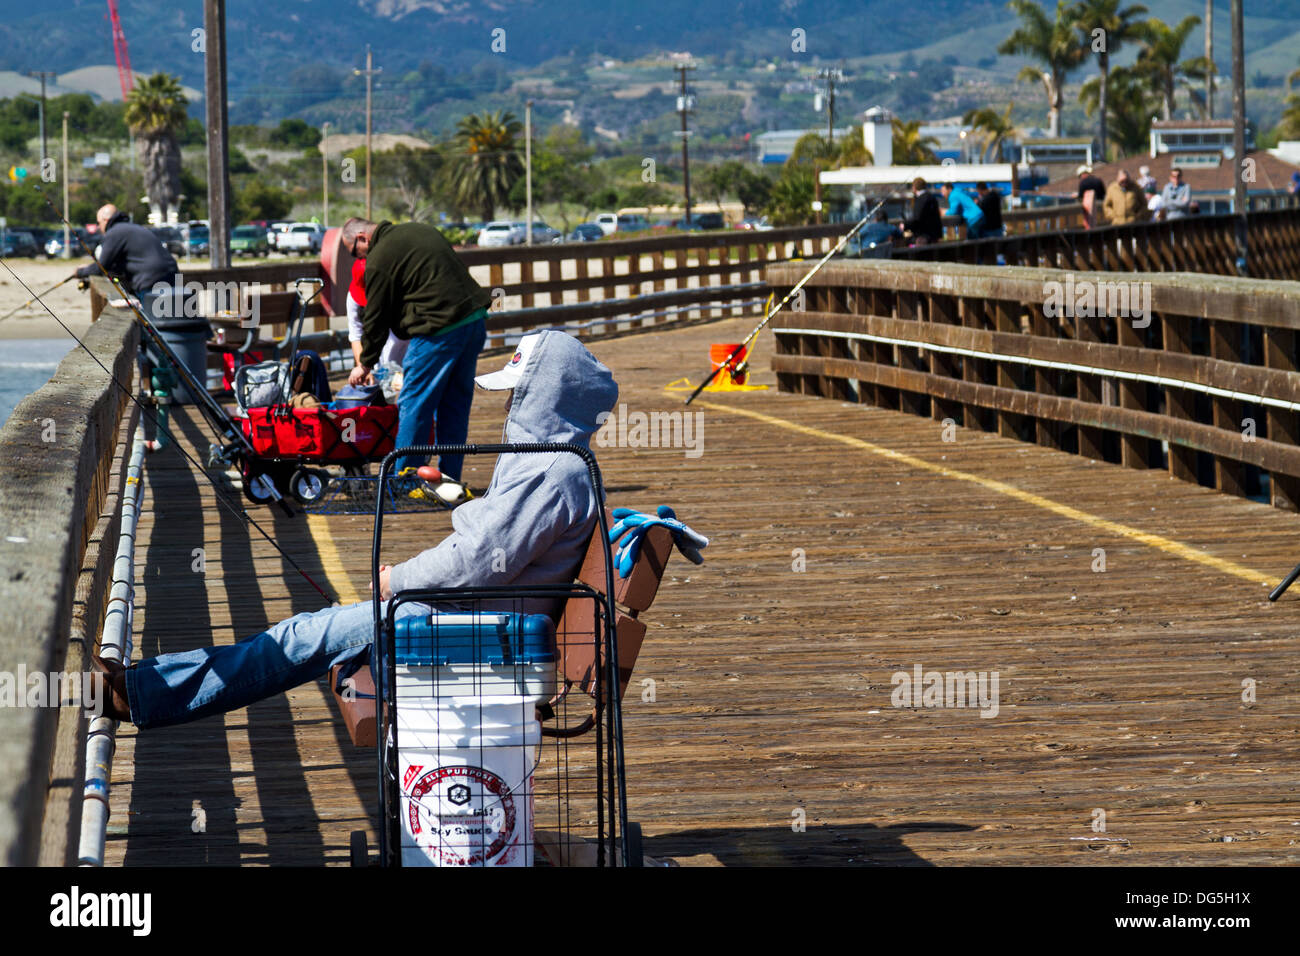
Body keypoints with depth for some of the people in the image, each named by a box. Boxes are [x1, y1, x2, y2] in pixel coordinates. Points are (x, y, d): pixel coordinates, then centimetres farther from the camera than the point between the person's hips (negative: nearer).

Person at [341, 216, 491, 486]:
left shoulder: (379, 261, -7)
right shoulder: (419, 229, 18)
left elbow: (376, 318, -1)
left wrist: (366, 364, 12)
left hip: (439, 330, -9)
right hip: (475, 319, 9)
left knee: (414, 405, 1)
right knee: (456, 403, 13)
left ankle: (404, 476, 5)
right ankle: (450, 477, 17)